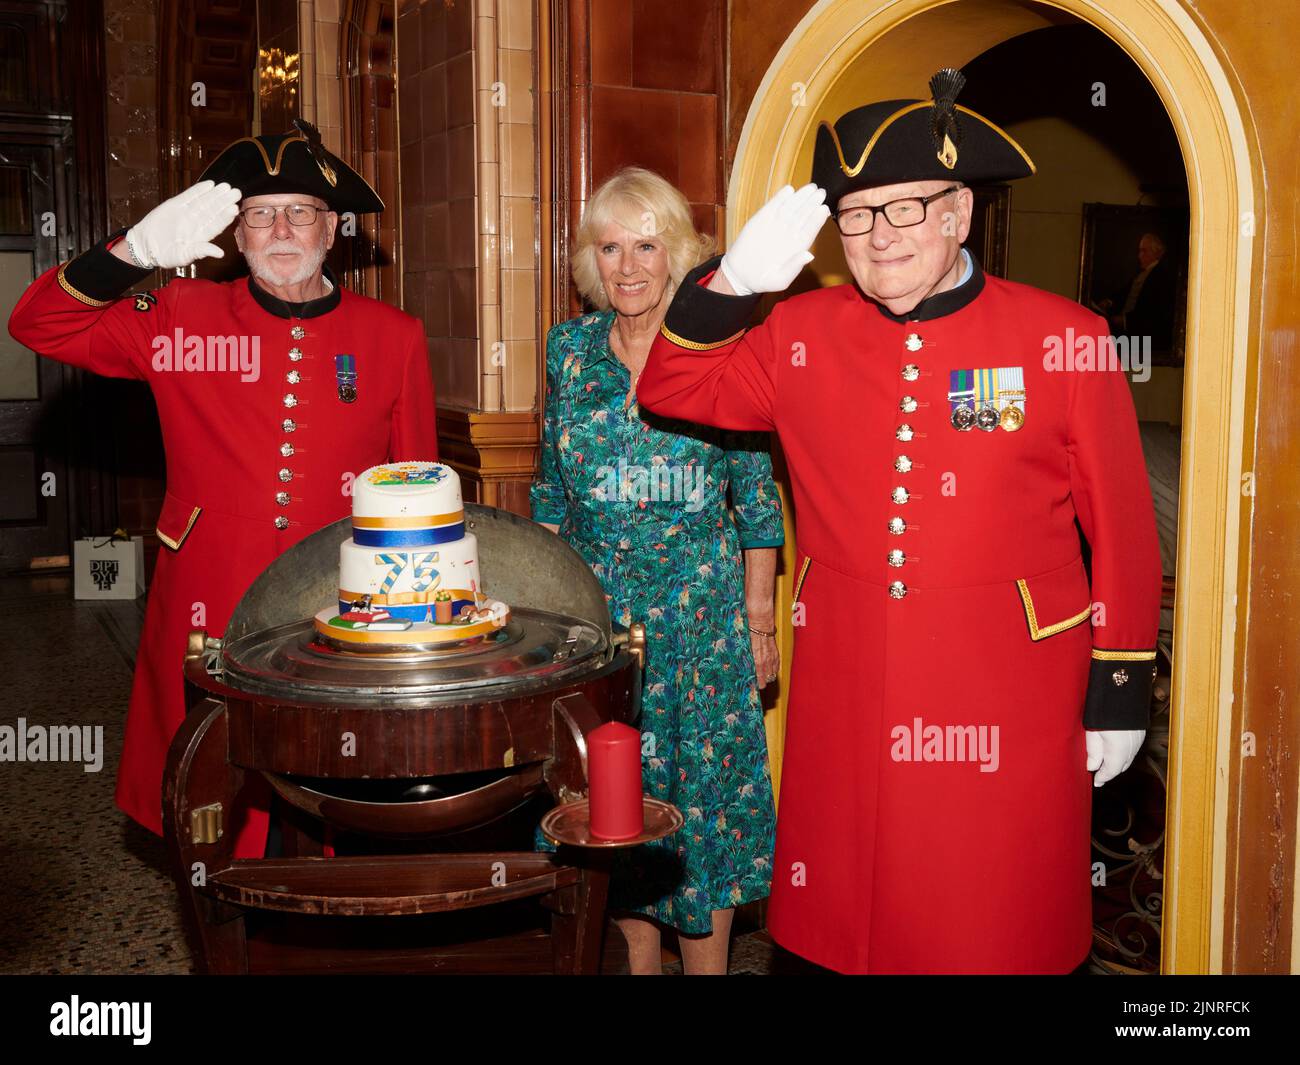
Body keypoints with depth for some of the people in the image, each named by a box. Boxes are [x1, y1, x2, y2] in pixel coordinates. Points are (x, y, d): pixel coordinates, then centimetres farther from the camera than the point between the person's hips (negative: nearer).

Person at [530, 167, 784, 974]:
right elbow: (553, 492, 11)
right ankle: (637, 960, 27)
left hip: (700, 616, -2)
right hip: (594, 609, 3)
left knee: (701, 793, 5)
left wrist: (760, 622, -2)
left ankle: (708, 963, 21)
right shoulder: (570, 349, 5)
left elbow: (757, 498, -1)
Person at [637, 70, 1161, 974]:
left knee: (998, 935, 10)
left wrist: (1119, 695, -1)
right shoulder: (804, 334, 3)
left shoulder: (1064, 340, -4)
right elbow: (674, 390, 9)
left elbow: (1122, 528, -1)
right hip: (848, 698, 3)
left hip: (1009, 704, -2)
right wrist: (735, 280, -7)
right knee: (842, 929, 14)